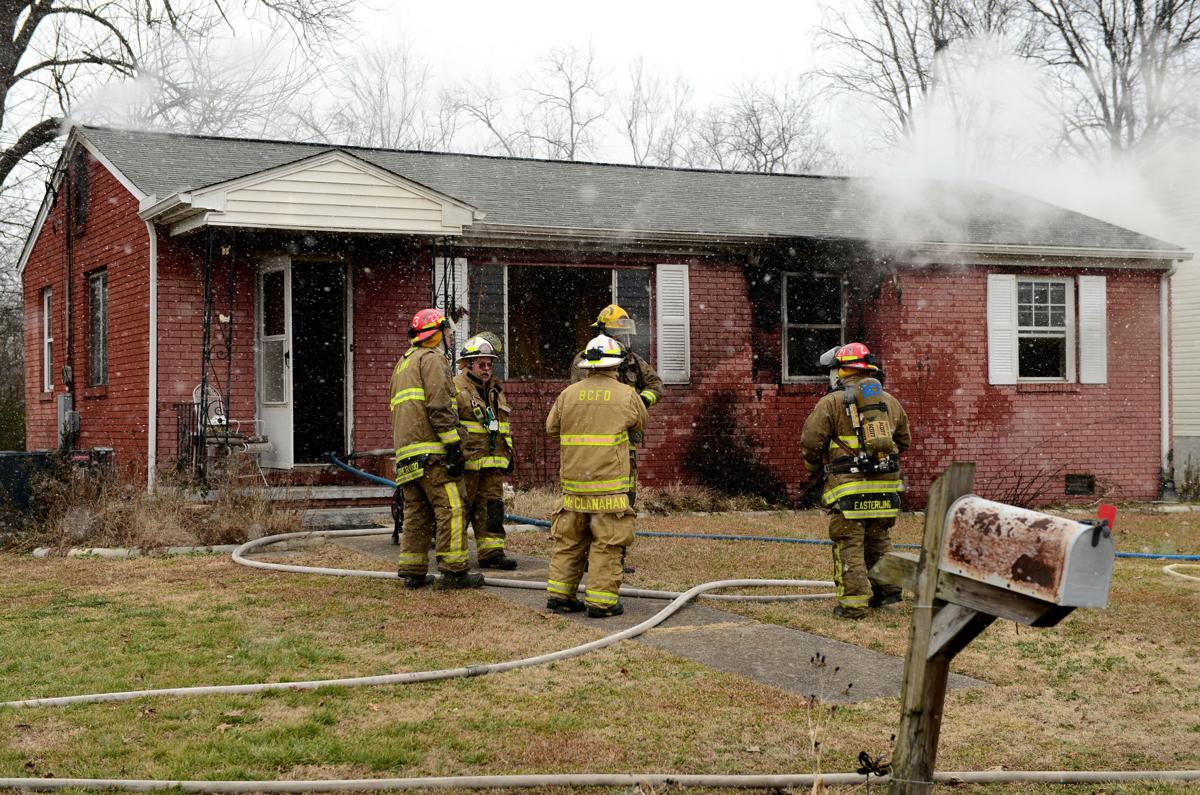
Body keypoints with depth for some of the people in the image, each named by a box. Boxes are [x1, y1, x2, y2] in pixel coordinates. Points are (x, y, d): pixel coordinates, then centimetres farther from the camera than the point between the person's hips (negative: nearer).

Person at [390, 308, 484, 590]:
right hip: (431, 449, -9)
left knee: (416, 512, 11)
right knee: (450, 508, -8)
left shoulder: (403, 362, 26)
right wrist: (454, 445, -17)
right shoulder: (432, 359, -4)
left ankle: (413, 572, 11)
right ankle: (454, 571, -11)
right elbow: (440, 406, -16)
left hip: (406, 449, 9)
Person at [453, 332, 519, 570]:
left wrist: (508, 454, 24)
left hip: (493, 463, 7)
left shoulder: (496, 390, 20)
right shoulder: (456, 388, -5)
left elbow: (504, 426, 28)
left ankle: (492, 551, 9)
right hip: (466, 461, -7)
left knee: (492, 507, 5)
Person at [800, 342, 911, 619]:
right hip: (885, 483, 5)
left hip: (849, 485, -5)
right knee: (879, 539, 20)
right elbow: (904, 440, 22)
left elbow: (811, 441, -5)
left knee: (849, 544, -2)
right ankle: (886, 588, 21)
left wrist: (813, 470, 13)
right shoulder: (890, 401, 13)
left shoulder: (831, 402, -4)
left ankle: (854, 602, -4)